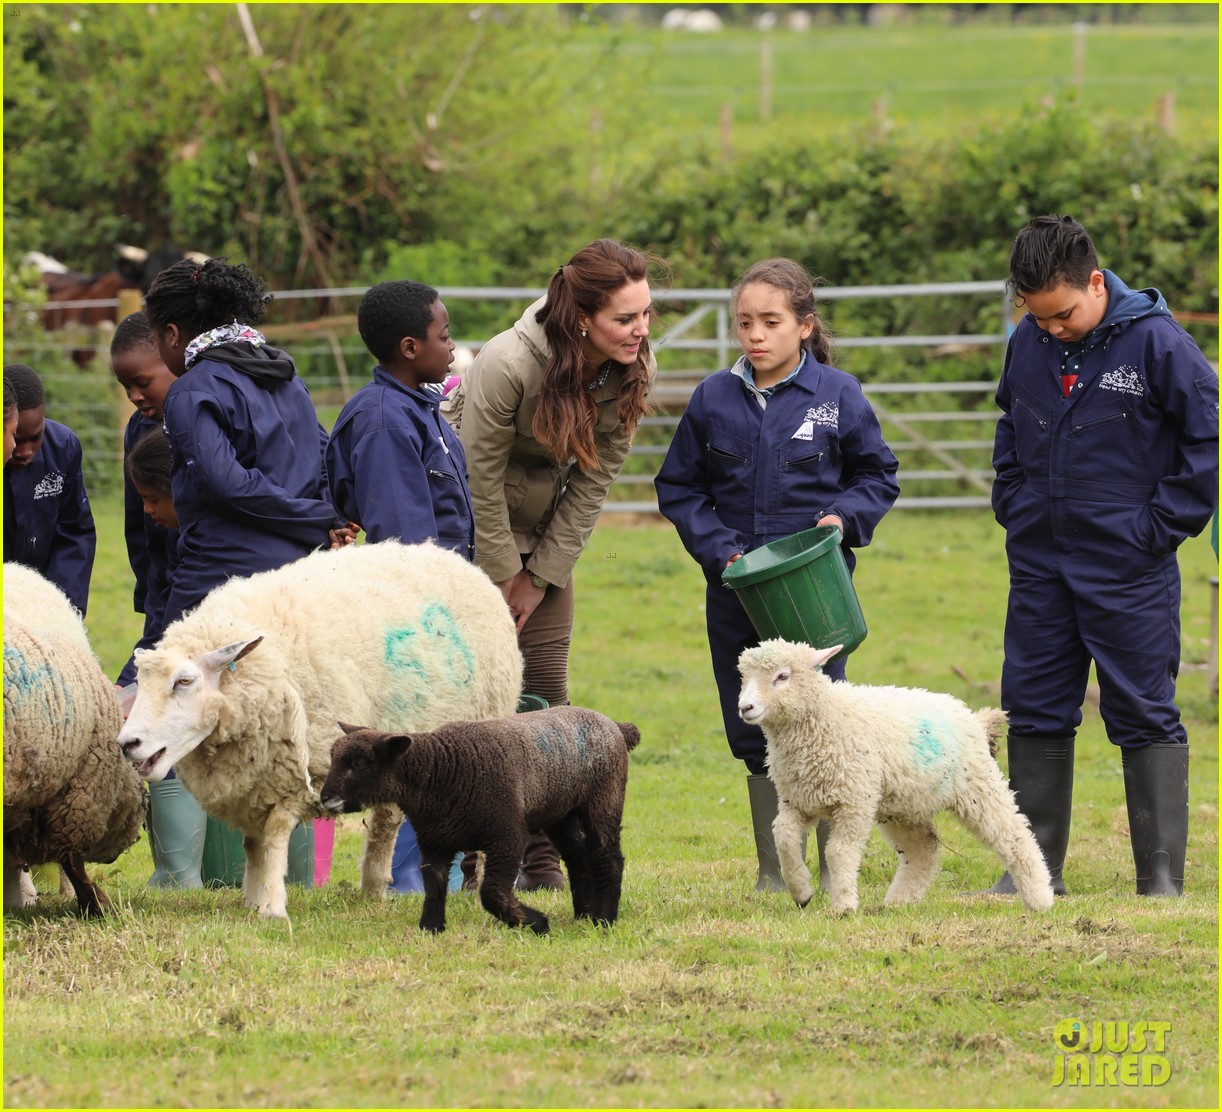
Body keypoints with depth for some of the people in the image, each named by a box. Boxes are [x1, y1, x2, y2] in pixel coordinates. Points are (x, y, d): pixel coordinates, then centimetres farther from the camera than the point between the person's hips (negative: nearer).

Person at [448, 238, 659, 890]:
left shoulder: (633, 371, -14)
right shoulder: (507, 365, -31)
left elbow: (593, 482, -6)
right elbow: (479, 479, -21)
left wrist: (540, 575, -6)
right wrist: (504, 578, -12)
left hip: (546, 535, 5)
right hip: (472, 529, -5)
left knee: (546, 690, -2)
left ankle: (541, 863, 1)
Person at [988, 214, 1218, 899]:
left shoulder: (1157, 342, -13)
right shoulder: (1028, 344, 3)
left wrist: (1161, 527, -10)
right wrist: (1013, 504, 11)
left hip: (1129, 569, -5)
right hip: (1039, 561, 5)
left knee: (1145, 714, -2)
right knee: (1035, 713, 10)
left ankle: (1163, 877, 0)